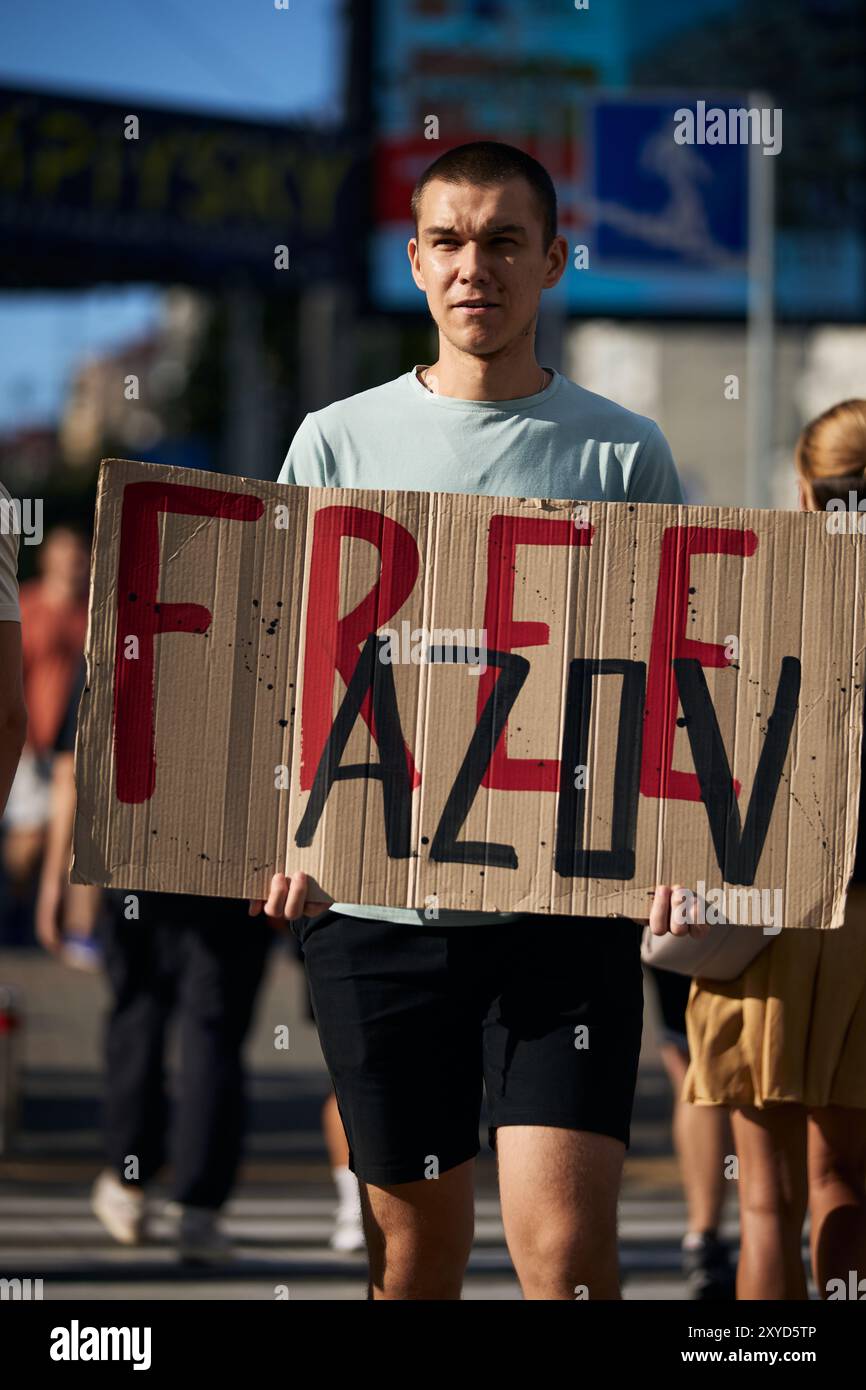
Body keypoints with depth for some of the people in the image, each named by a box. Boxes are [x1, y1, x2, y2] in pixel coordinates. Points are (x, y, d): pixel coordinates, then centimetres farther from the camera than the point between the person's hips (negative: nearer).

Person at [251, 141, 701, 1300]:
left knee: (564, 1240, -14)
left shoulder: (624, 454, 5)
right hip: (375, 897, 2)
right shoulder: (339, 443, 8)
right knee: (414, 1240, 9)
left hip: (571, 902, -1)